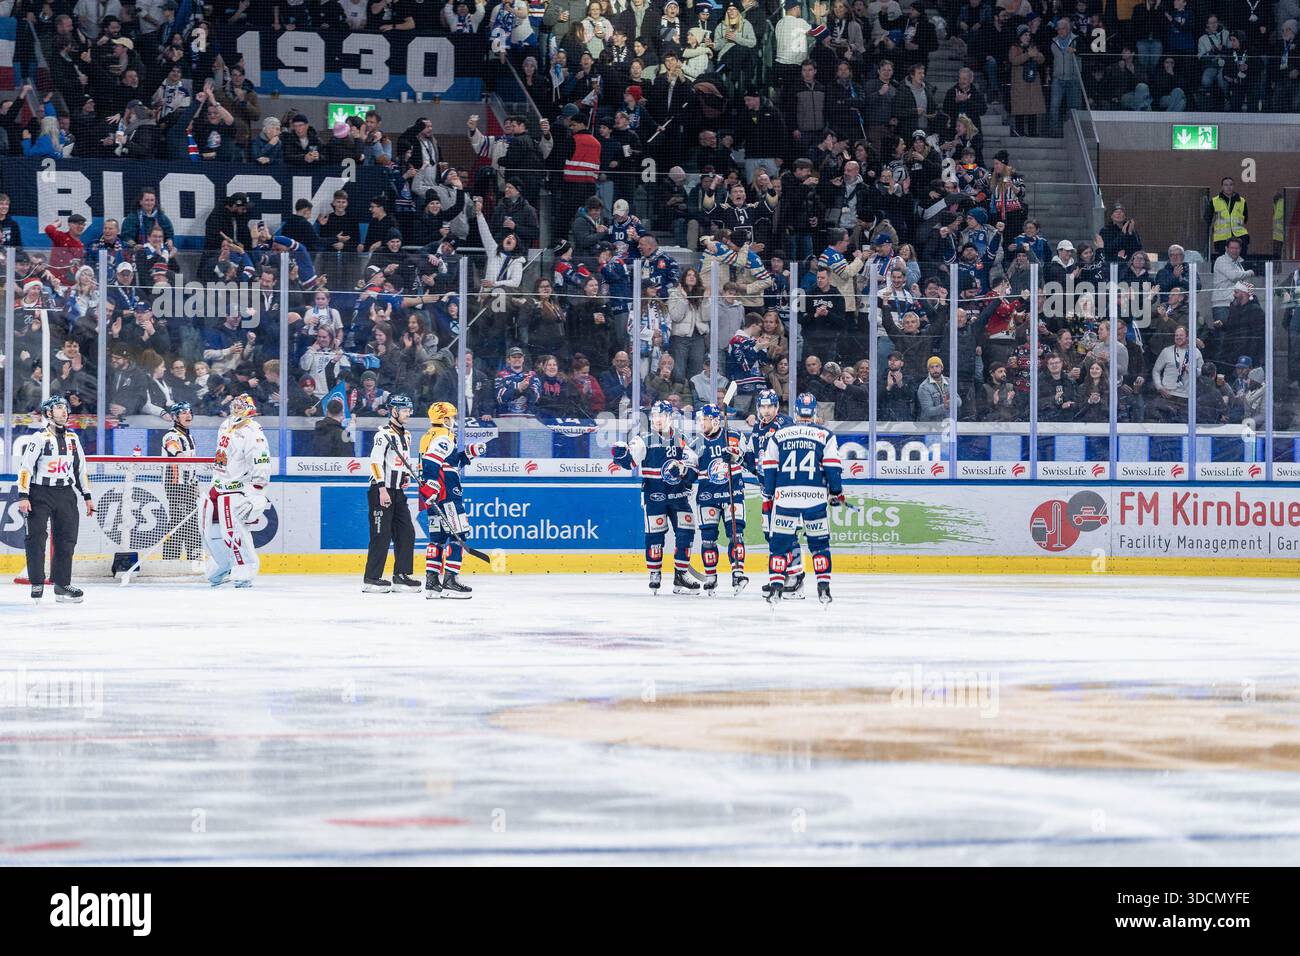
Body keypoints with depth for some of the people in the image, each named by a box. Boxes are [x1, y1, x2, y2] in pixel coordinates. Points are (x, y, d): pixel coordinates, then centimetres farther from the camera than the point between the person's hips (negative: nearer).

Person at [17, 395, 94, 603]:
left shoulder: (73, 438, 13)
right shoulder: (39, 438, -5)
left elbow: (81, 469, 19)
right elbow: (25, 467, -10)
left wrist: (87, 496, 16)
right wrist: (23, 496, -18)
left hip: (66, 494, 5)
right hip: (40, 494, -5)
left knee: (67, 539, 2)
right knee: (36, 538, -8)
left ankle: (62, 584, 8)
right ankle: (37, 584, -1)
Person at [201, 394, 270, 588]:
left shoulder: (253, 434, -18)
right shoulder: (226, 427, 7)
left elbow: (261, 468, -22)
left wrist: (254, 496, -27)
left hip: (238, 489, -8)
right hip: (219, 485, 8)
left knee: (233, 531, -19)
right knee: (211, 532, 11)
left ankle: (245, 572, -11)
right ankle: (223, 567, 29)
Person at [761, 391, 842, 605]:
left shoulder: (778, 435, 7)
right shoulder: (825, 436, 3)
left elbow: (769, 469, 9)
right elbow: (832, 467, 1)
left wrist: (769, 494, 19)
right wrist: (837, 492, 13)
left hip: (785, 497, 0)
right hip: (815, 497, 0)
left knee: (779, 543, 7)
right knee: (819, 543, 11)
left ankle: (776, 587, -1)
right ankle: (823, 588, 5)